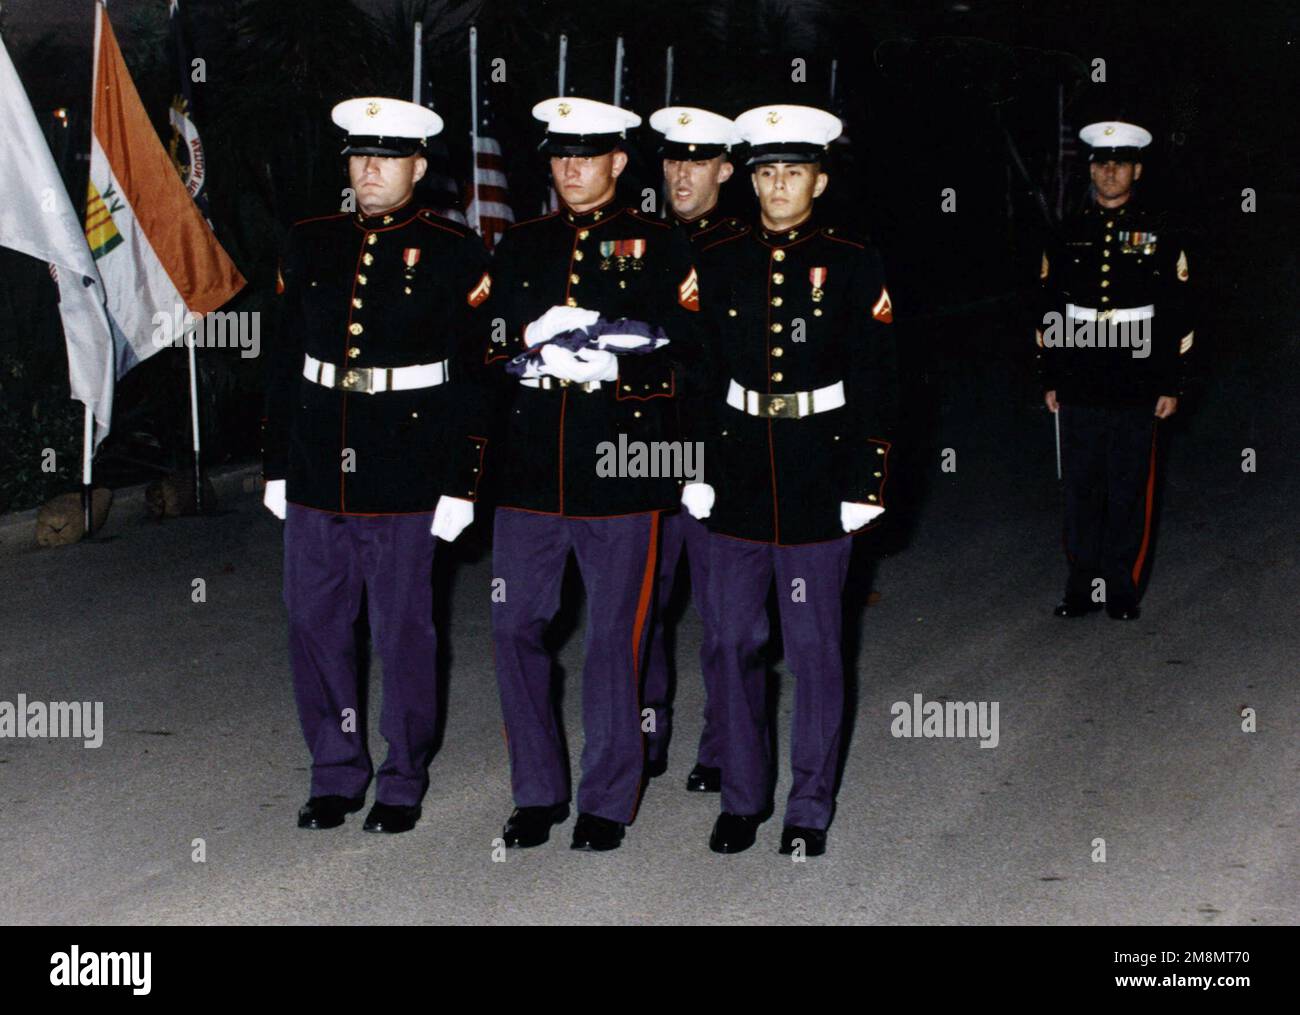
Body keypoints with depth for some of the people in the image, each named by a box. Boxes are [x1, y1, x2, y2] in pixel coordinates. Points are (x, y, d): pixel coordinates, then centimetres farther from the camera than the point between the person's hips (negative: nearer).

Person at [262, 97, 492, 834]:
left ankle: (404, 784, 20)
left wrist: (461, 484, -9)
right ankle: (337, 774, 24)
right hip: (317, 471, 4)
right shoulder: (311, 246, 9)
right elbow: (286, 359, 12)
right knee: (316, 626, 9)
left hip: (406, 478, -4)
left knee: (405, 632, 5)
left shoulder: (455, 254, -3)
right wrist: (276, 466, 10)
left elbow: (476, 377, -5)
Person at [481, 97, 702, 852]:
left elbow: (686, 358, -4)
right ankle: (538, 792, 19)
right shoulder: (521, 246, 13)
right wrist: (531, 343, -8)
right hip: (530, 470, 4)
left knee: (615, 639, 3)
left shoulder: (660, 248, 2)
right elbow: (491, 346, 13)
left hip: (621, 474, -4)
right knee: (516, 628, 4)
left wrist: (614, 371, -20)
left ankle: (607, 801, 16)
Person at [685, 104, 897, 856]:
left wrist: (865, 481, -7)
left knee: (815, 646, 4)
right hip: (737, 477, 3)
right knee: (735, 642, 8)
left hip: (818, 479, -2)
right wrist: (693, 470, 0)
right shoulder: (718, 264, 6)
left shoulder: (854, 266, -1)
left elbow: (875, 383, -2)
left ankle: (810, 811, 16)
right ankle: (743, 799, 22)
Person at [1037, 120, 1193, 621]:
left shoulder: (1159, 235, 2)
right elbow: (1048, 312, 11)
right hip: (1078, 390, 2)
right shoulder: (1067, 235, 7)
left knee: (1130, 492, 3)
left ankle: (1122, 588, 13)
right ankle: (1081, 586, 14)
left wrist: (1171, 385, -1)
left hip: (1137, 390, -2)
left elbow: (1177, 316, 2)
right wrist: (1049, 380, 8)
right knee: (1081, 490, 5)